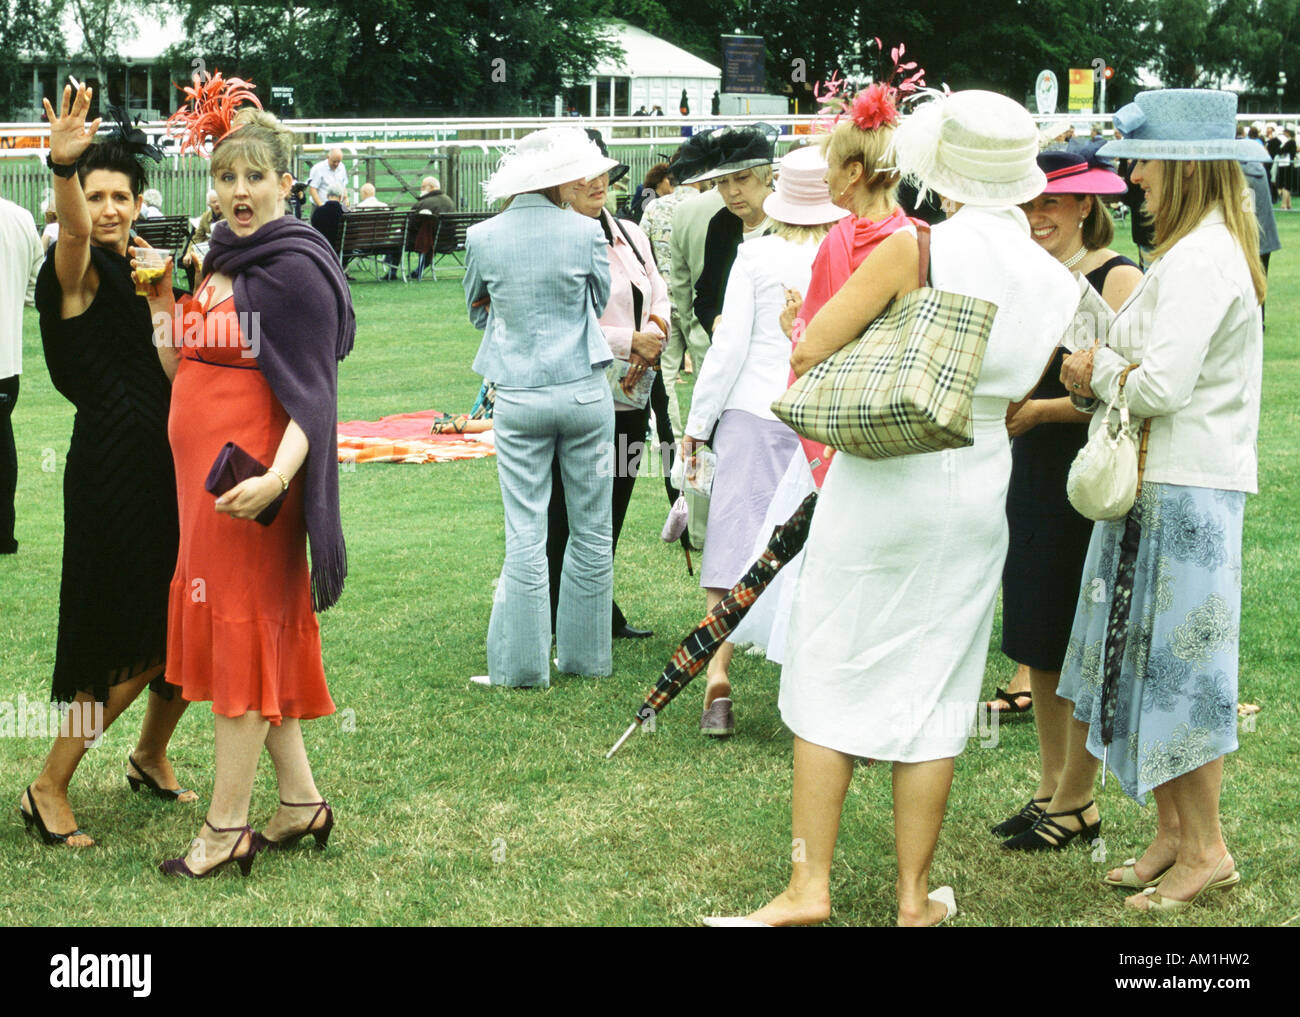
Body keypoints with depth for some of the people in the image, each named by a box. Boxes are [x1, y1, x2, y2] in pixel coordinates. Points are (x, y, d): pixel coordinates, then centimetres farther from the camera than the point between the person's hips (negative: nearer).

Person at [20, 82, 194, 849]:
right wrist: (62, 167, -53)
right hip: (111, 463, -8)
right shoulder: (79, 272, -9)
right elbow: (74, 228, -35)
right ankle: (49, 790, 7)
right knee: (128, 644, -6)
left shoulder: (140, 270, 14)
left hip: (167, 462, 8)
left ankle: (152, 755, 36)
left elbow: (176, 368, 12)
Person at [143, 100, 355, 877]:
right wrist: (162, 305, 5)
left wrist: (279, 474, -30)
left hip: (252, 482, -8)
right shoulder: (217, 263, 13)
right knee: (261, 637, 12)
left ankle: (227, 827, 4)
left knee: (244, 635, -3)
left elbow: (312, 392, -16)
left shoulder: (295, 270, -11)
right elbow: (182, 370, 17)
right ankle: (302, 802, 21)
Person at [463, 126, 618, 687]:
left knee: (526, 535, 4)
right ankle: (585, 654, 18)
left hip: (517, 396, 1)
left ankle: (523, 662, 6)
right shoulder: (585, 231, -7)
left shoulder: (483, 237, -2)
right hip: (584, 392, -1)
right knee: (591, 530, 11)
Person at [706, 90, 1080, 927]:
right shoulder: (1057, 284, 1)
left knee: (832, 679, 6)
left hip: (880, 486, -4)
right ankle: (916, 897, 17)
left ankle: (809, 887, 7)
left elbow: (808, 356, -14)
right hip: (979, 492, 4)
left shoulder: (914, 251, -14)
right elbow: (1012, 405, 8)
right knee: (934, 693, 11)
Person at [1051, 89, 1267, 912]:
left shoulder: (1200, 260, -17)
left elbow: (1161, 386, -22)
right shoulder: (1205, 250, 15)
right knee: (1153, 662, 13)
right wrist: (1103, 378, 1)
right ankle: (1173, 832, 21)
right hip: (1163, 482, 10)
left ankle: (1206, 849, 7)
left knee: (1175, 664, -2)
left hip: (1184, 491, -10)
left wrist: (1100, 372, -4)